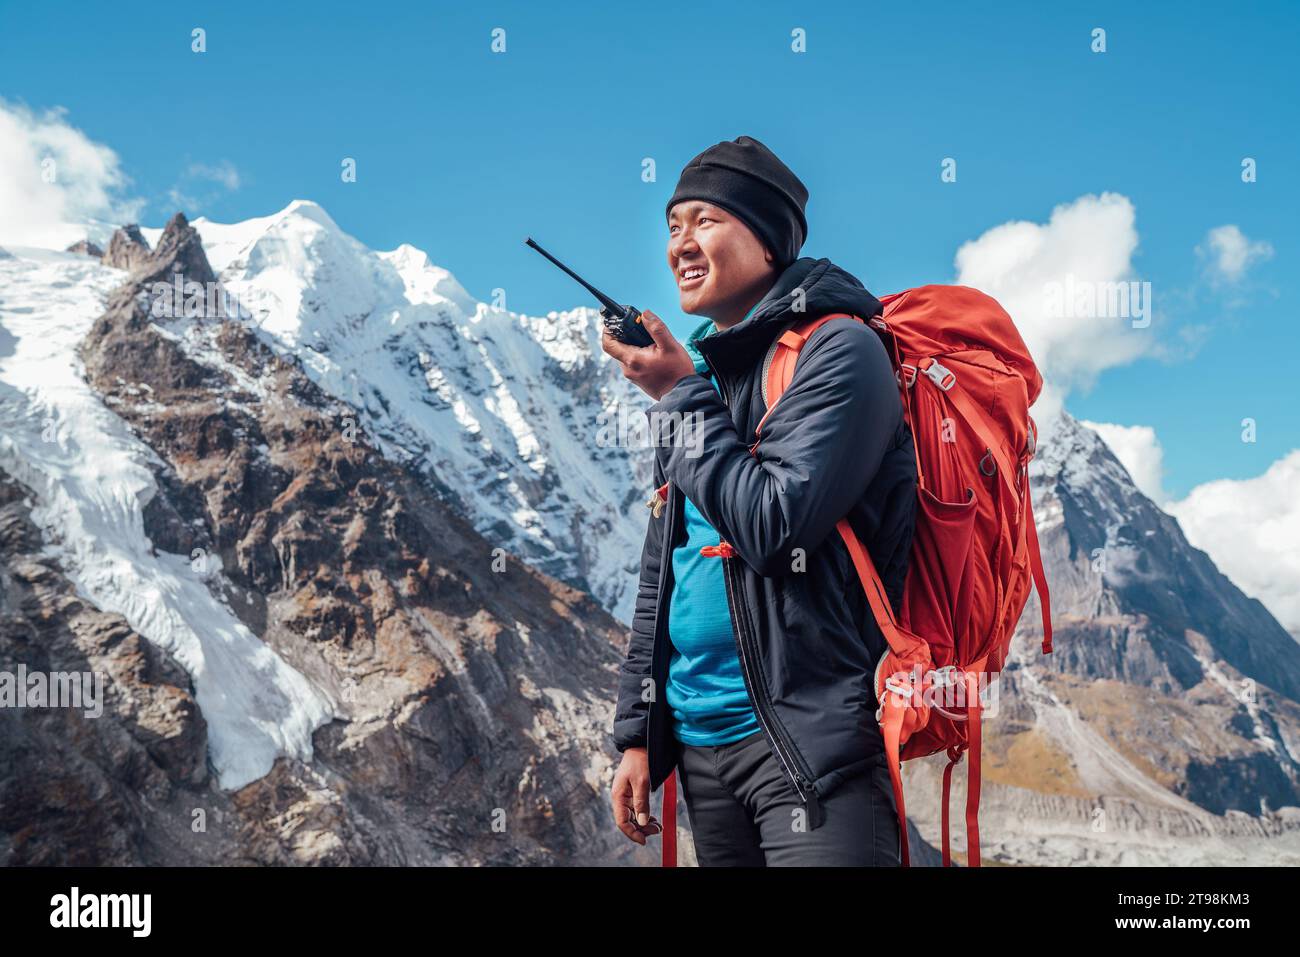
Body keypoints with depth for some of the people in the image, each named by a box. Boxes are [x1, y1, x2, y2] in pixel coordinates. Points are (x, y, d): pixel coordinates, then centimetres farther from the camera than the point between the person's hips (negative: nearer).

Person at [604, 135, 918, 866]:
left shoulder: (838, 351, -8)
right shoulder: (702, 375, 14)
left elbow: (774, 526, -19)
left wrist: (683, 398, -10)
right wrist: (639, 733, 14)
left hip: (809, 739, -7)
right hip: (700, 740, 8)